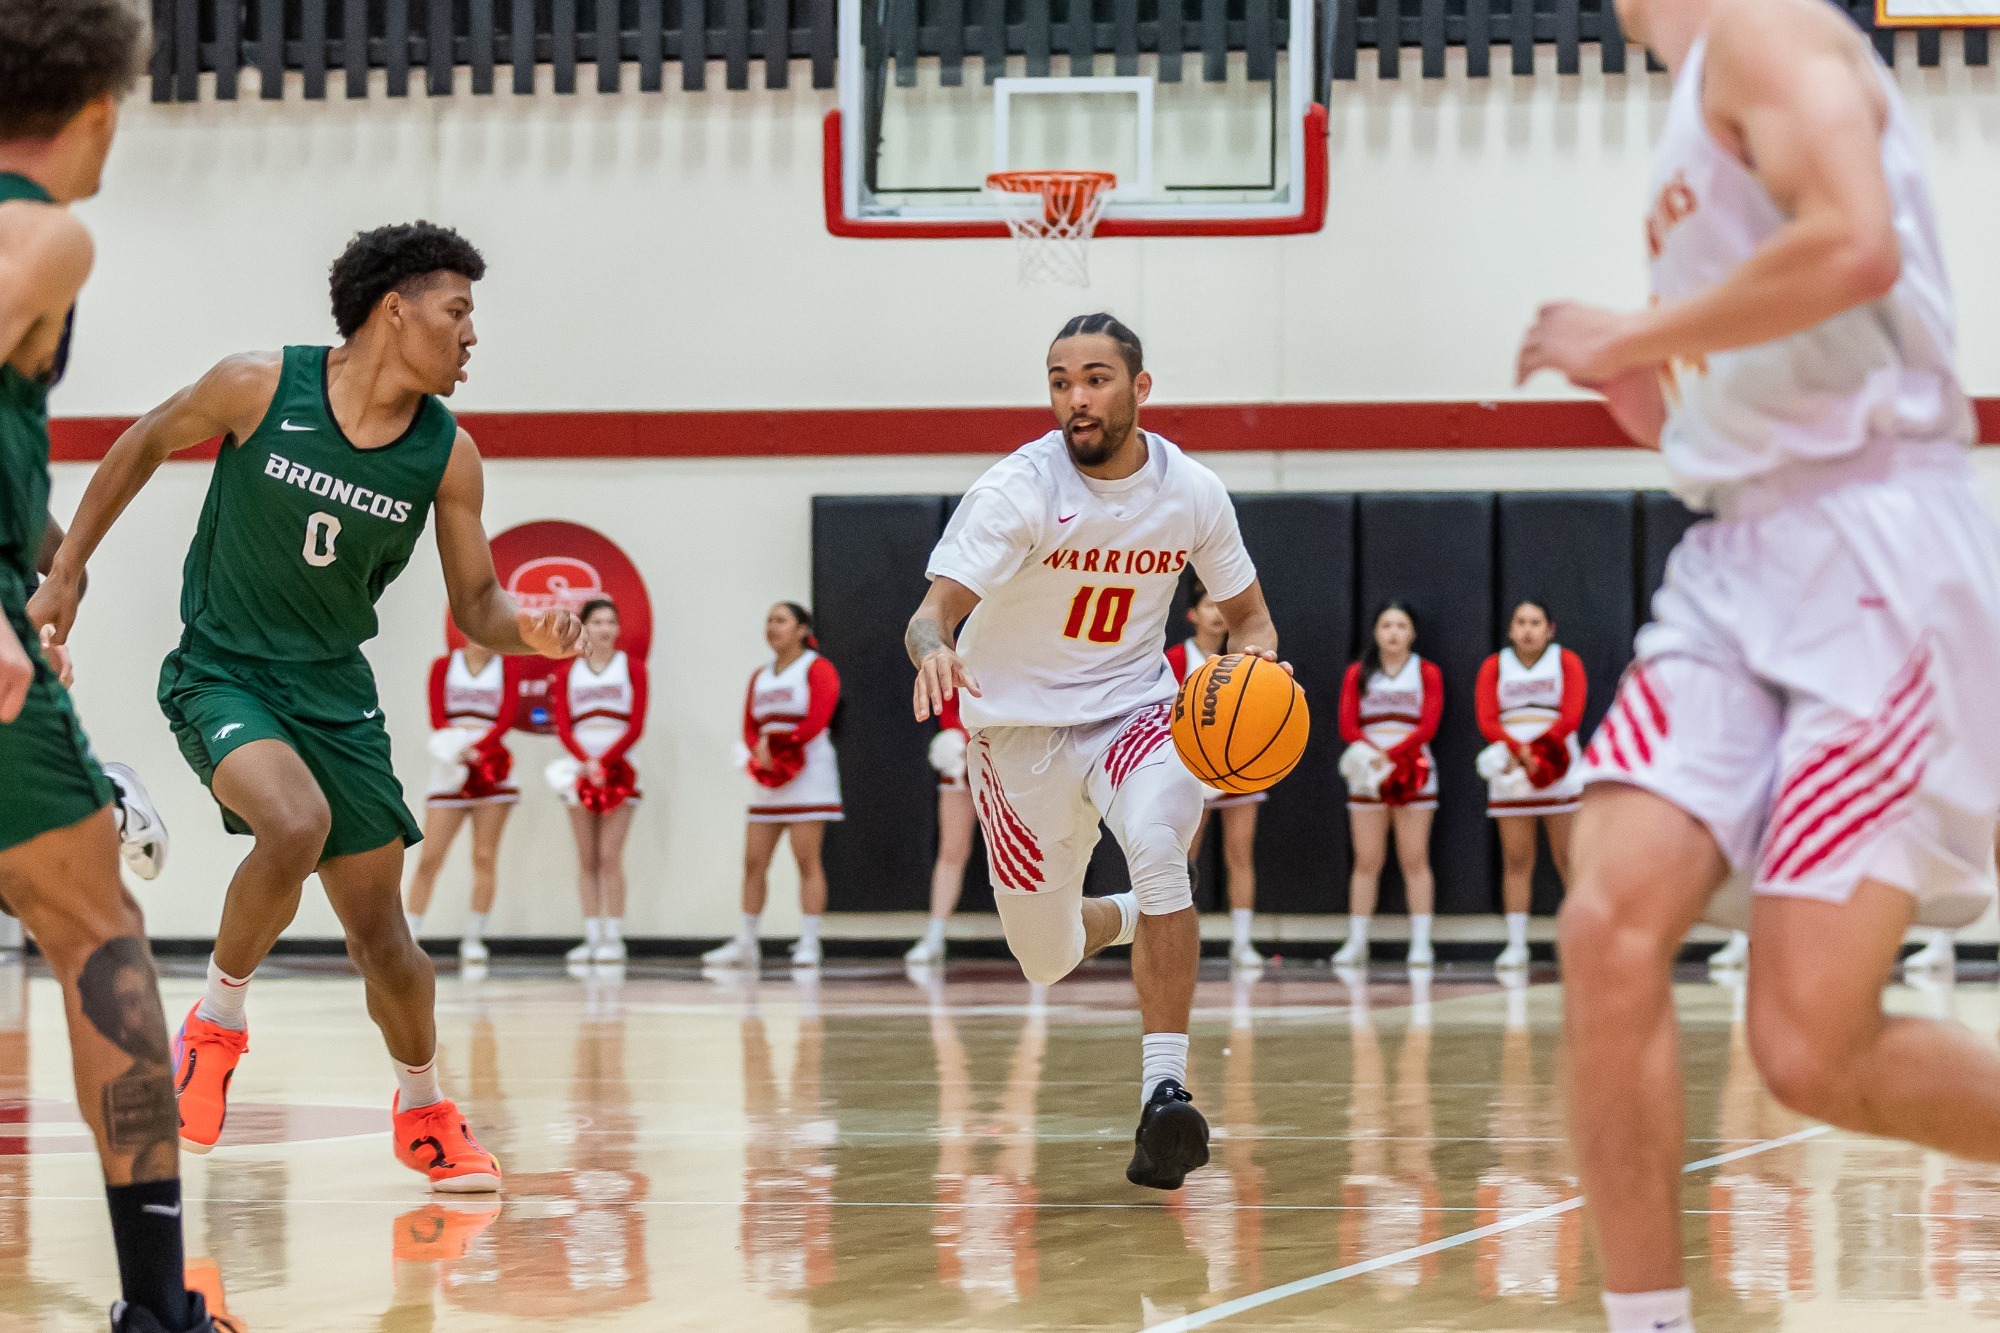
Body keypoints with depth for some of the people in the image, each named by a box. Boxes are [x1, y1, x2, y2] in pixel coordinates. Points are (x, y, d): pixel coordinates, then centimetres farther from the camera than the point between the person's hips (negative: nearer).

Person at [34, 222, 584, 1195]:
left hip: (334, 690, 4)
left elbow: (475, 606, 1)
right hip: (221, 672, -4)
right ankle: (218, 1017, -8)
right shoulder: (260, 386, -15)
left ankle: (424, 1112, 31)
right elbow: (145, 445, 2)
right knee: (297, 824, -33)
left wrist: (528, 631, -22)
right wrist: (68, 567, 4)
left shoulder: (448, 454, -6)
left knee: (379, 929, 5)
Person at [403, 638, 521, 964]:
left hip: (490, 768, 0)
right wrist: (454, 744, -21)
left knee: (485, 857, -2)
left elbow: (506, 719, -4)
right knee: (429, 858, -6)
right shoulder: (444, 666, 8)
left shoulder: (507, 670, 7)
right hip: (450, 771, 0)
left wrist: (475, 747, -21)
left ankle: (473, 938, 5)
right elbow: (437, 716, -1)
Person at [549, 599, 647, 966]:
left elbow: (636, 726, -3)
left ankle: (614, 938, -7)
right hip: (580, 767, 3)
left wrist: (604, 762, -14)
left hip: (618, 767, -3)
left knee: (610, 856, -8)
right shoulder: (569, 672, 10)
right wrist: (586, 763, -15)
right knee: (586, 859, 2)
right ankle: (592, 938, 3)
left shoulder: (631, 668, 4)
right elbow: (563, 728, 2)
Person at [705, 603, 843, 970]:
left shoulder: (817, 669, -2)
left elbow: (817, 720, -14)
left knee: (807, 860, -8)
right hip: (766, 776, 6)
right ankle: (745, 944, 10)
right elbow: (750, 727, 11)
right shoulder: (759, 677, 17)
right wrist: (759, 751, -10)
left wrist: (777, 744, -14)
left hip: (807, 773, -6)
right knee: (754, 861, 4)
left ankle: (808, 944, -7)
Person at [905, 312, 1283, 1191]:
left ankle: (1165, 1089, -32)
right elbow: (935, 608, -26)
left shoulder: (1192, 493, -8)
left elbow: (1246, 610, 8)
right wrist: (933, 650, -51)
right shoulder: (1019, 489, -18)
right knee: (1049, 960, 5)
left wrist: (1257, 653, -16)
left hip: (1133, 710, 1)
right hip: (1019, 722, 0)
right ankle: (1130, 920, 44)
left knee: (1157, 843, -33)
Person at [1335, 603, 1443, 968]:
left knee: (1414, 859, -4)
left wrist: (1391, 754, -15)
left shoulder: (1427, 673, 6)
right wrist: (1372, 752, -16)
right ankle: (1356, 944, 2)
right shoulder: (1357, 674, 9)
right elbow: (1348, 726, 1)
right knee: (1367, 861, 0)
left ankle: (1420, 943, -4)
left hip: (1412, 768, -1)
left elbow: (1429, 725, -4)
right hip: (1366, 771, 1)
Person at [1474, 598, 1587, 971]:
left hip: (1558, 769, -2)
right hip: (1510, 776, 2)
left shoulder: (1566, 662, 6)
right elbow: (1487, 720, -1)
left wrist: (1532, 752, -16)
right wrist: (1519, 752, -18)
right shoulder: (1494, 666, 10)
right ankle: (1516, 945, 0)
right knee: (1516, 860, 0)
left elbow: (1571, 716, -5)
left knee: (1568, 859, -3)